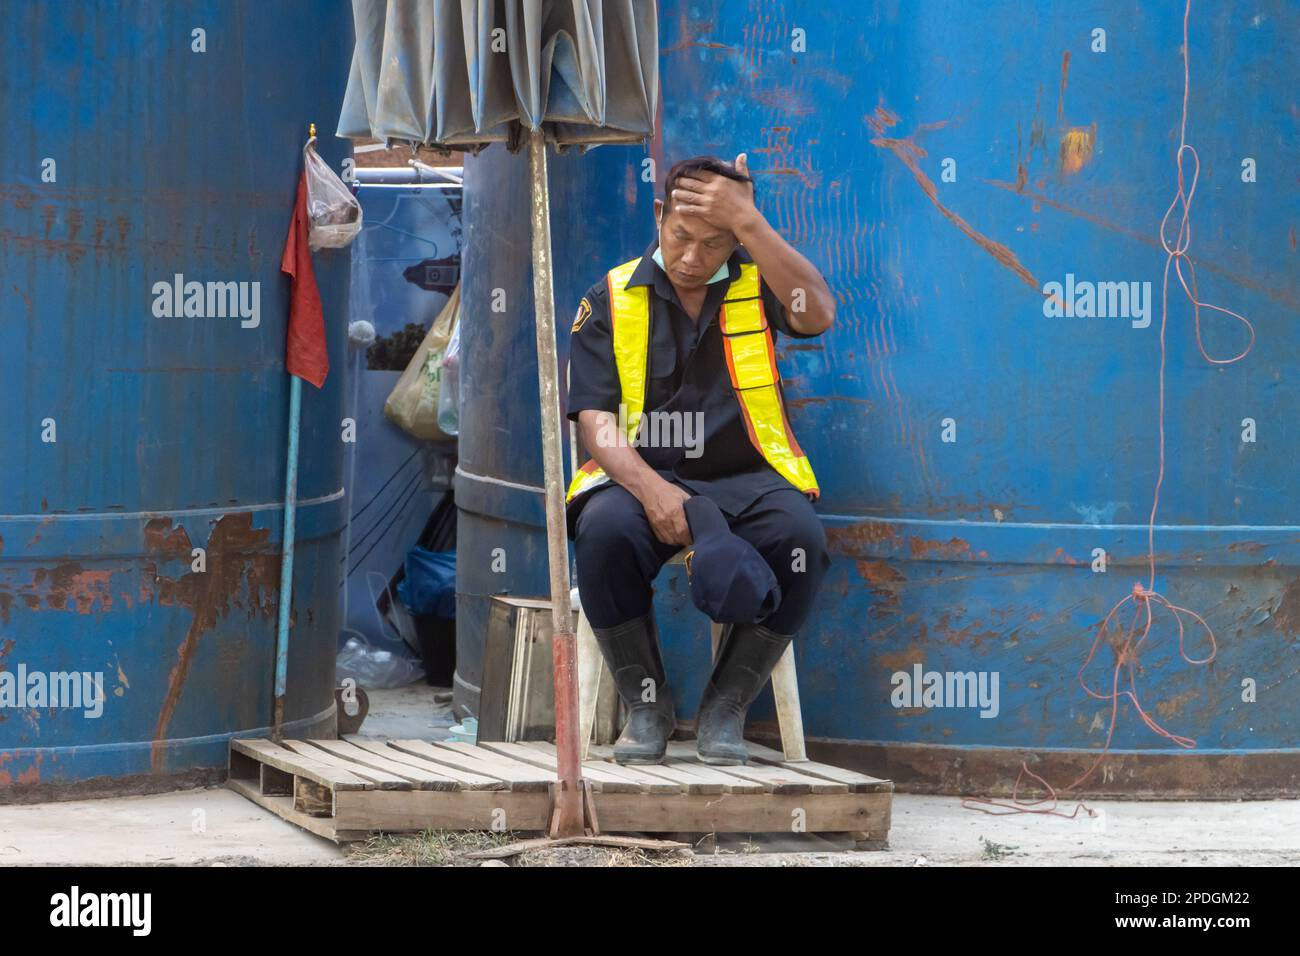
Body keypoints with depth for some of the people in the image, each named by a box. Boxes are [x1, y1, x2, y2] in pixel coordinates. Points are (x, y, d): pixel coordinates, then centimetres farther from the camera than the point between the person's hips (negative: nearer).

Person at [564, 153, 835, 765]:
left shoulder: (756, 284, 8)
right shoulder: (611, 300, 7)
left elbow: (817, 314, -15)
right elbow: (595, 421, -2)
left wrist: (748, 222, -19)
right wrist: (652, 490, -21)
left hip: (747, 479, 1)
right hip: (640, 477, 0)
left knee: (799, 537, -32)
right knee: (605, 531, -35)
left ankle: (726, 706, -14)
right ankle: (646, 705, -15)